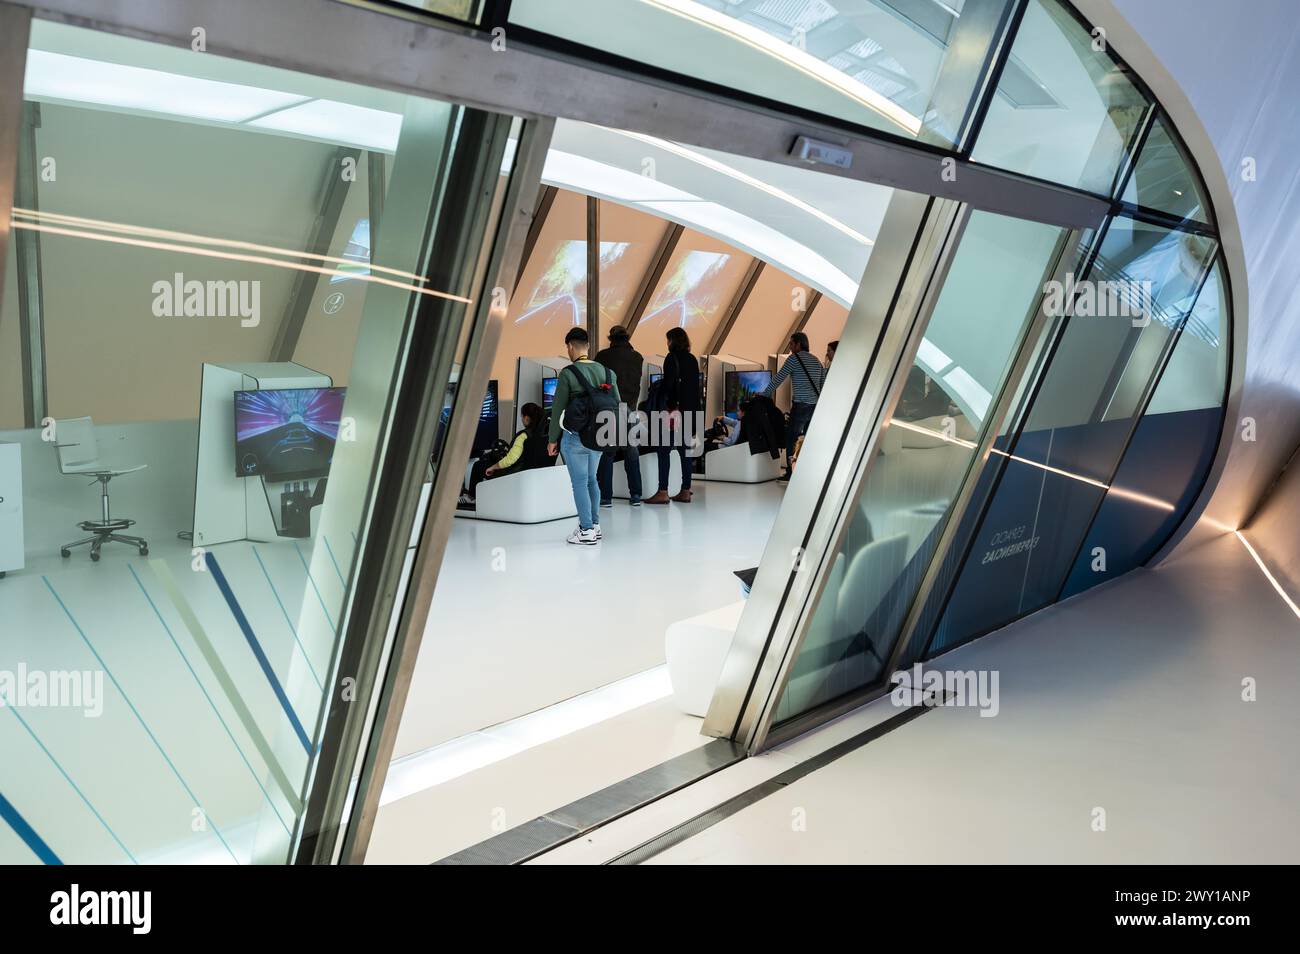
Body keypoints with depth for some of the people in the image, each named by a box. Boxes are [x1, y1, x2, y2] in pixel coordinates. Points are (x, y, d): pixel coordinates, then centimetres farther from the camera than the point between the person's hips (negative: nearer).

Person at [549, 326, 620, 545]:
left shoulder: (568, 373, -13)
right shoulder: (607, 372, 3)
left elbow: (558, 409, -9)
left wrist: (552, 439, 0)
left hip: (575, 437, -6)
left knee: (580, 483, 1)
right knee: (591, 480, 18)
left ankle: (587, 531, 3)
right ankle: (595, 526, 24)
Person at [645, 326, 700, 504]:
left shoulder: (672, 357, -7)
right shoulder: (692, 359, 14)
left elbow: (669, 383, -15)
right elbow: (696, 387, 14)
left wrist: (667, 407, -9)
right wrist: (694, 408, 16)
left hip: (676, 411, -7)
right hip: (691, 411, 7)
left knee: (664, 451, -4)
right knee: (684, 450, 10)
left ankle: (663, 492, -7)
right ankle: (685, 491, 10)